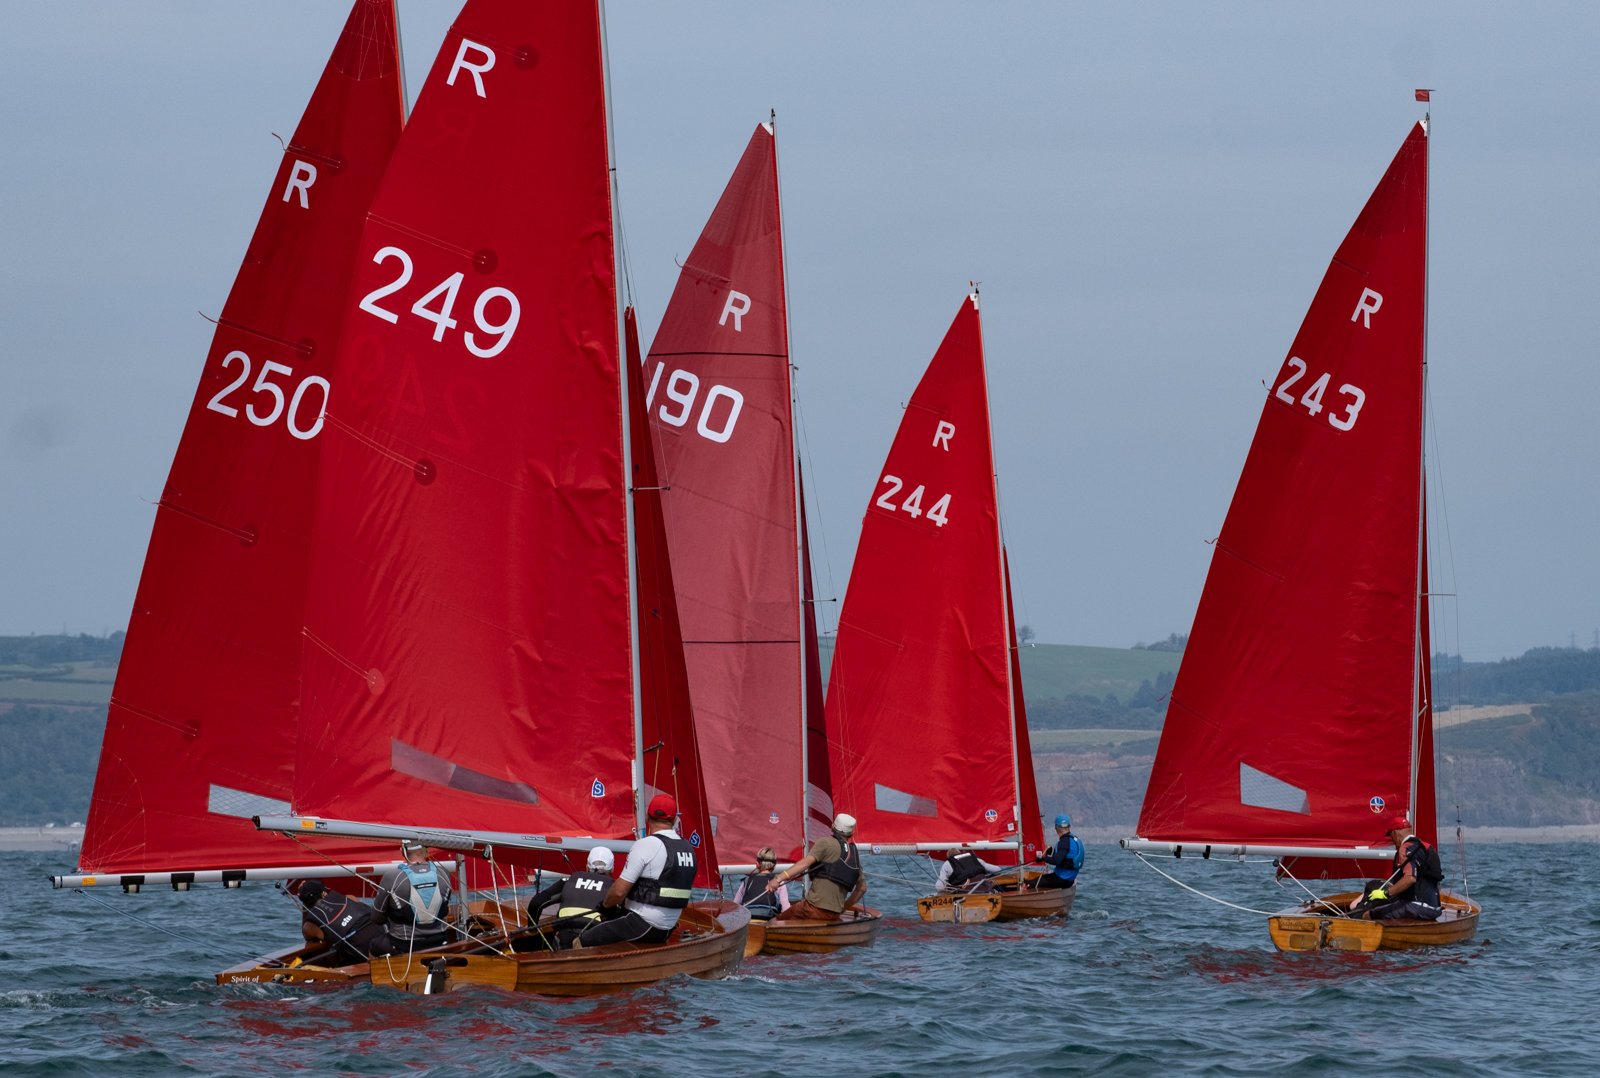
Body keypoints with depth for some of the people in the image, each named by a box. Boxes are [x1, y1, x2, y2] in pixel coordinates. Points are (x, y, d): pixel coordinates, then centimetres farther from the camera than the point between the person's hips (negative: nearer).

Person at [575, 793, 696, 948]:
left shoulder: (646, 845, -16)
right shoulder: (688, 849, 8)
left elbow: (619, 891, -17)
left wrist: (606, 905, 6)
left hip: (641, 926, -8)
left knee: (579, 943, -4)